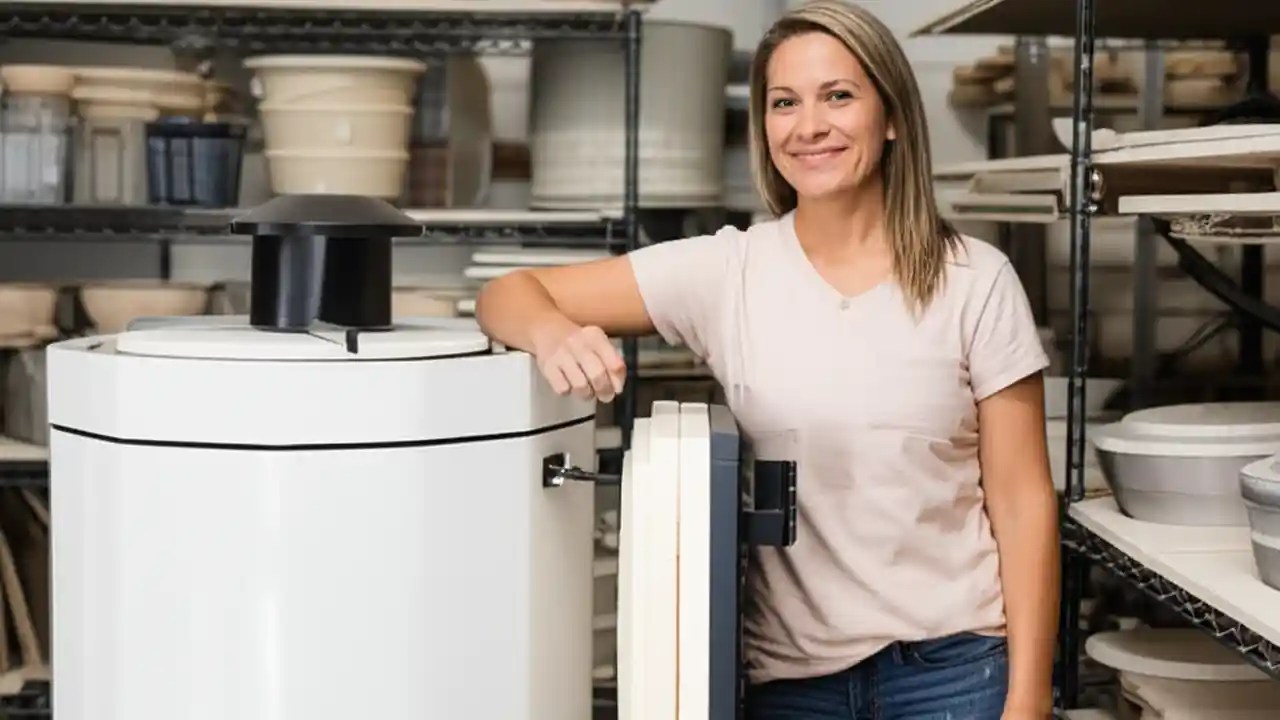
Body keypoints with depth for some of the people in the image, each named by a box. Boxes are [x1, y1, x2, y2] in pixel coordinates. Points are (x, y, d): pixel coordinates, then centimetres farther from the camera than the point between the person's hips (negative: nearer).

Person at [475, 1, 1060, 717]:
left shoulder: (976, 280, -4)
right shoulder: (725, 272, -2)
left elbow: (1023, 501, -3)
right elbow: (509, 294, -2)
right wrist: (555, 332, -26)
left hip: (953, 659, -1)